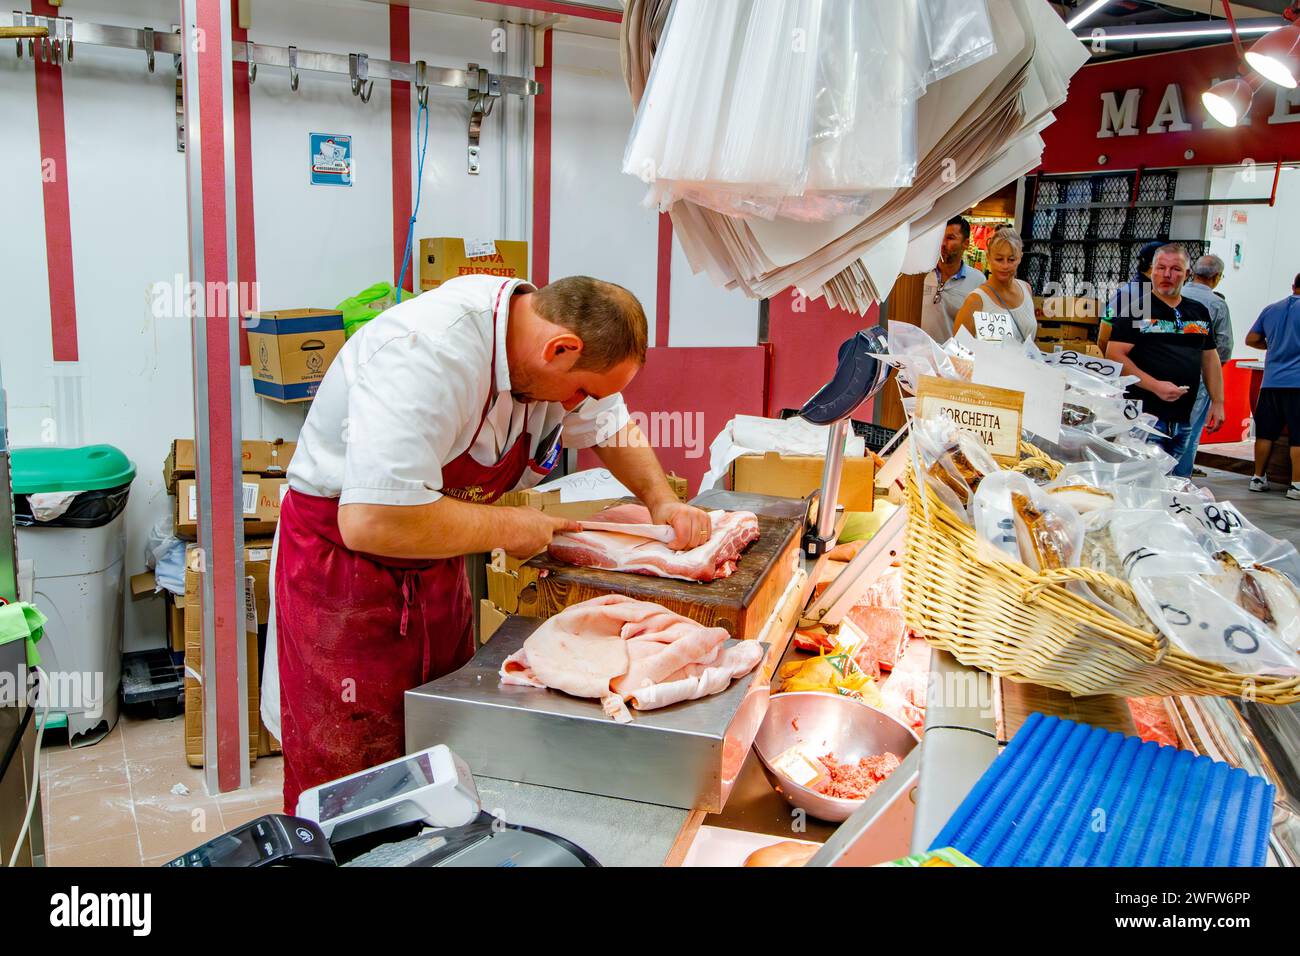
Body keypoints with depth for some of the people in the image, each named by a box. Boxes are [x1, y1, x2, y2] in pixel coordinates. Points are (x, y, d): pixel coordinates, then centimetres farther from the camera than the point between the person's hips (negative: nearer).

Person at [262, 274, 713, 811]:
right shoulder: (428, 353, -32)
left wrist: (661, 498, -4)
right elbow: (373, 522, -37)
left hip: (436, 567, 8)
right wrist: (510, 529, -25)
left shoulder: (543, 333, -5)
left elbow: (611, 427, 13)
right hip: (343, 561, -7)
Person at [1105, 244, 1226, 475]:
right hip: (1143, 414, -6)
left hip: (1184, 420, 6)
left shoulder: (1199, 312, 15)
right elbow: (1114, 356, -12)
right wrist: (1156, 386, -19)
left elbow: (1210, 358, 21)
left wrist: (1217, 402, 13)